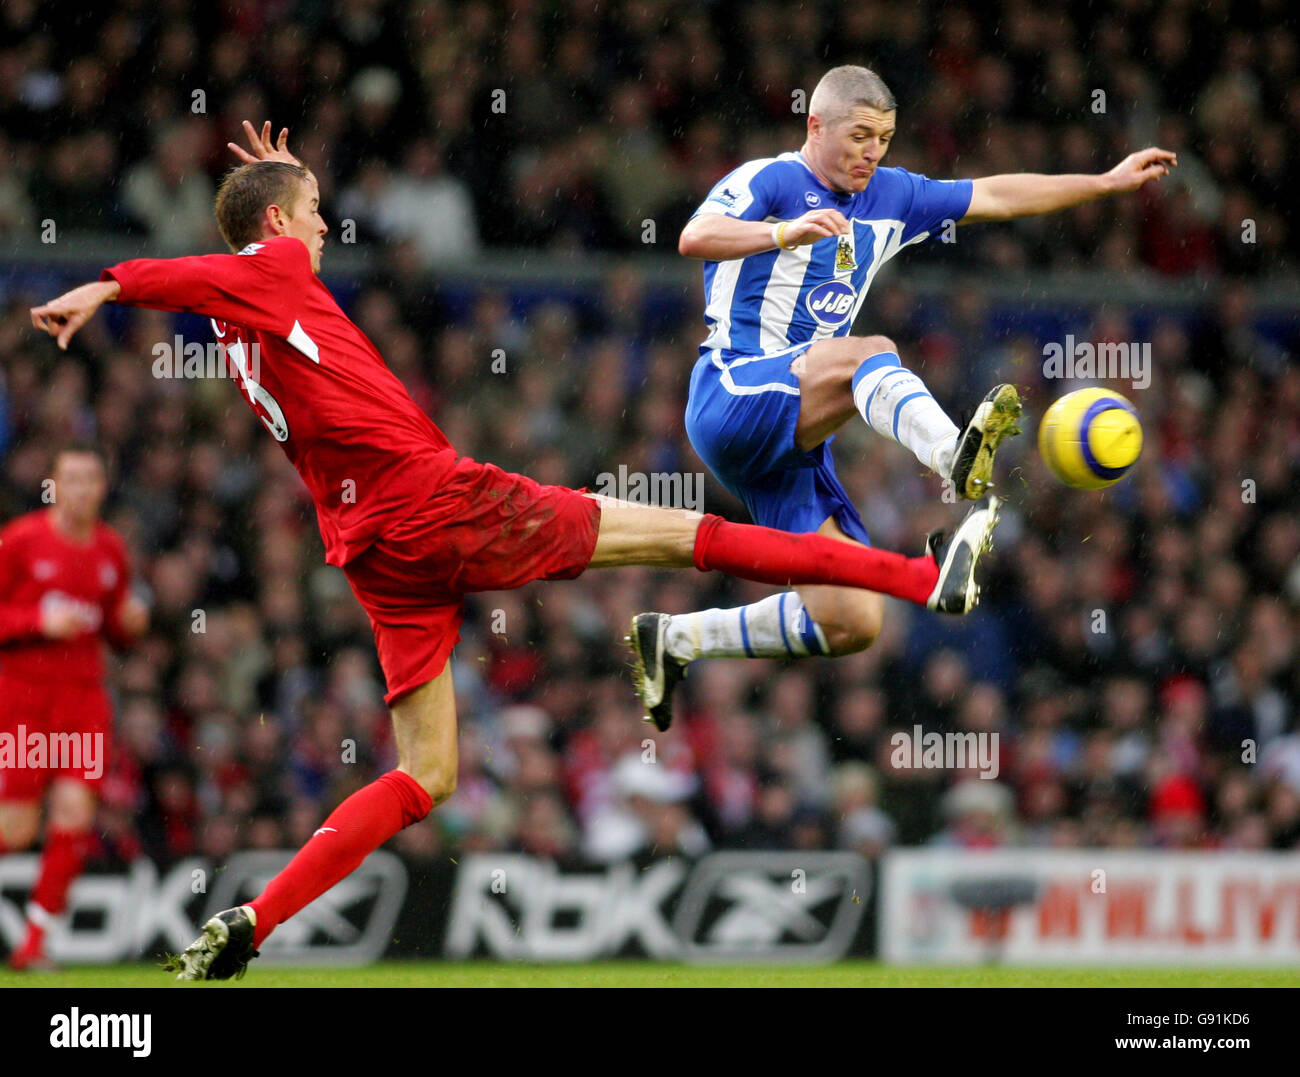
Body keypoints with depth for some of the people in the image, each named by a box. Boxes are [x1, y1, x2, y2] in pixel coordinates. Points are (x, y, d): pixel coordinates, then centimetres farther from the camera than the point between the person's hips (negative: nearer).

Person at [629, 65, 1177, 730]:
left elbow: (994, 197, 22)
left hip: (797, 444, 8)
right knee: (871, 353, -34)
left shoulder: (888, 197, 18)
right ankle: (954, 457, -63)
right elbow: (696, 237, -24)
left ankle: (676, 640, 11)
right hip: (734, 396, -8)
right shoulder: (769, 180, -5)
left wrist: (1111, 182, 18)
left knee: (852, 622, -2)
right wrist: (786, 233, -42)